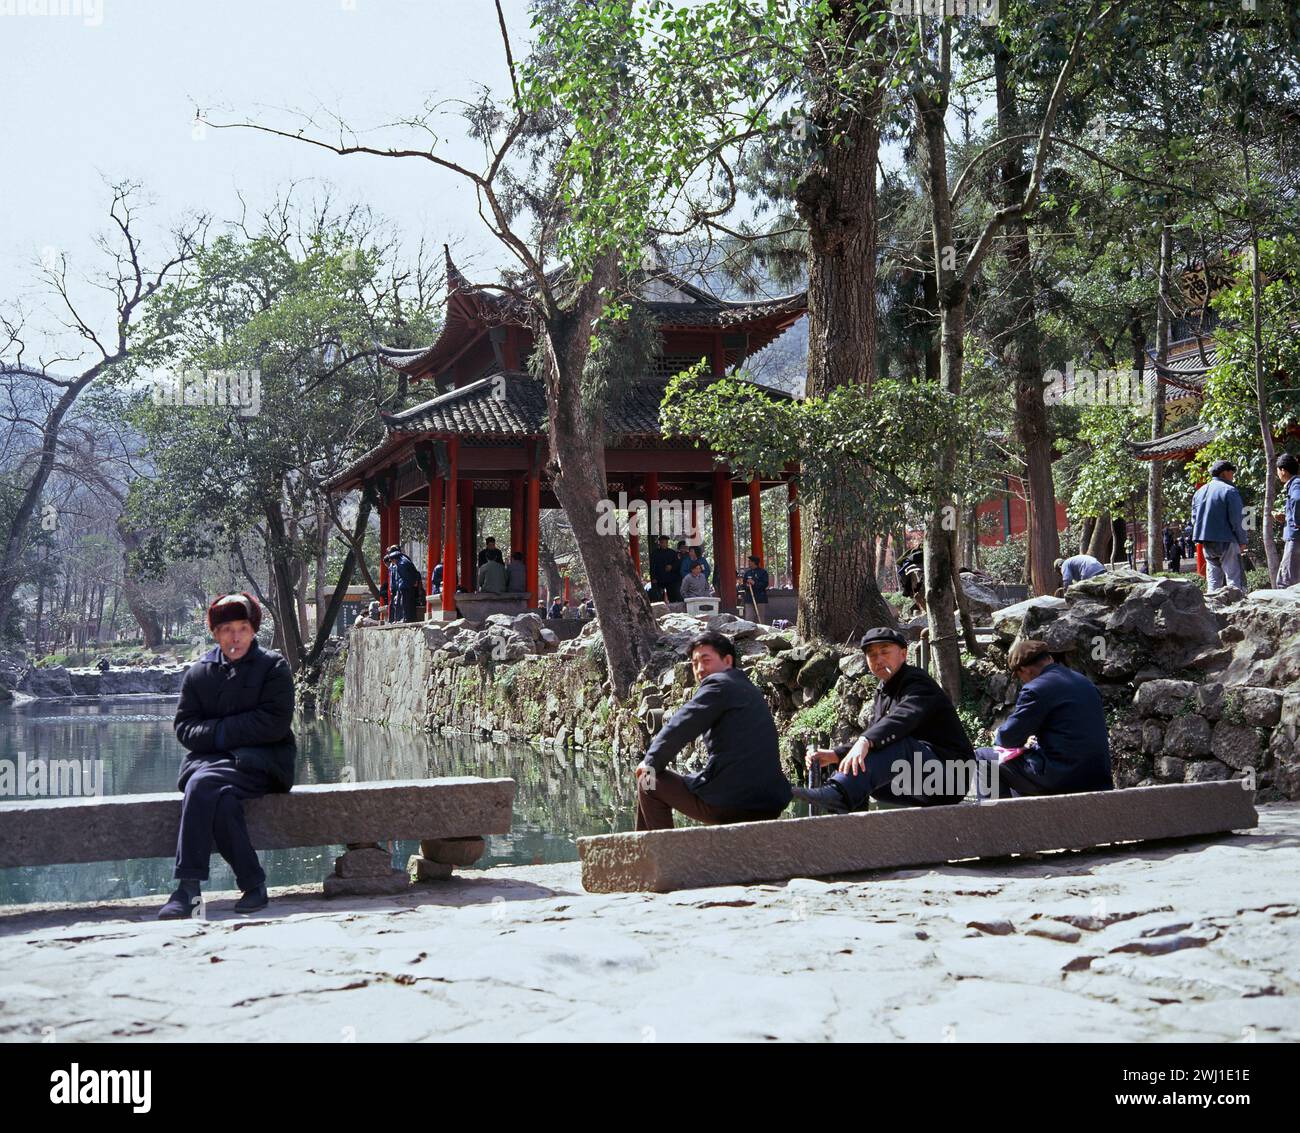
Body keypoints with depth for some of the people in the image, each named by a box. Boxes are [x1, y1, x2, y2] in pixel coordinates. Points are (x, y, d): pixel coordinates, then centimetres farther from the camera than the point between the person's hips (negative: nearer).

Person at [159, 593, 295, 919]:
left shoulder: (273, 666, 5)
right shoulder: (198, 672, 15)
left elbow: (275, 723, -6)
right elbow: (184, 727, 10)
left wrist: (220, 731, -8)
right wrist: (214, 736, -12)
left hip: (260, 762, -3)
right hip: (209, 759, 3)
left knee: (202, 784, -31)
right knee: (223, 799, -33)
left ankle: (188, 887, -28)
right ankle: (253, 883, -24)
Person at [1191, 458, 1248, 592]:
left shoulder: (1200, 491, 14)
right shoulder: (1229, 491, -9)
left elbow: (1194, 518, 16)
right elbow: (1236, 520, -12)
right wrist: (1242, 541, -5)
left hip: (1206, 543, 7)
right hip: (1226, 541, -7)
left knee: (1213, 579, 11)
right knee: (1234, 577, -6)